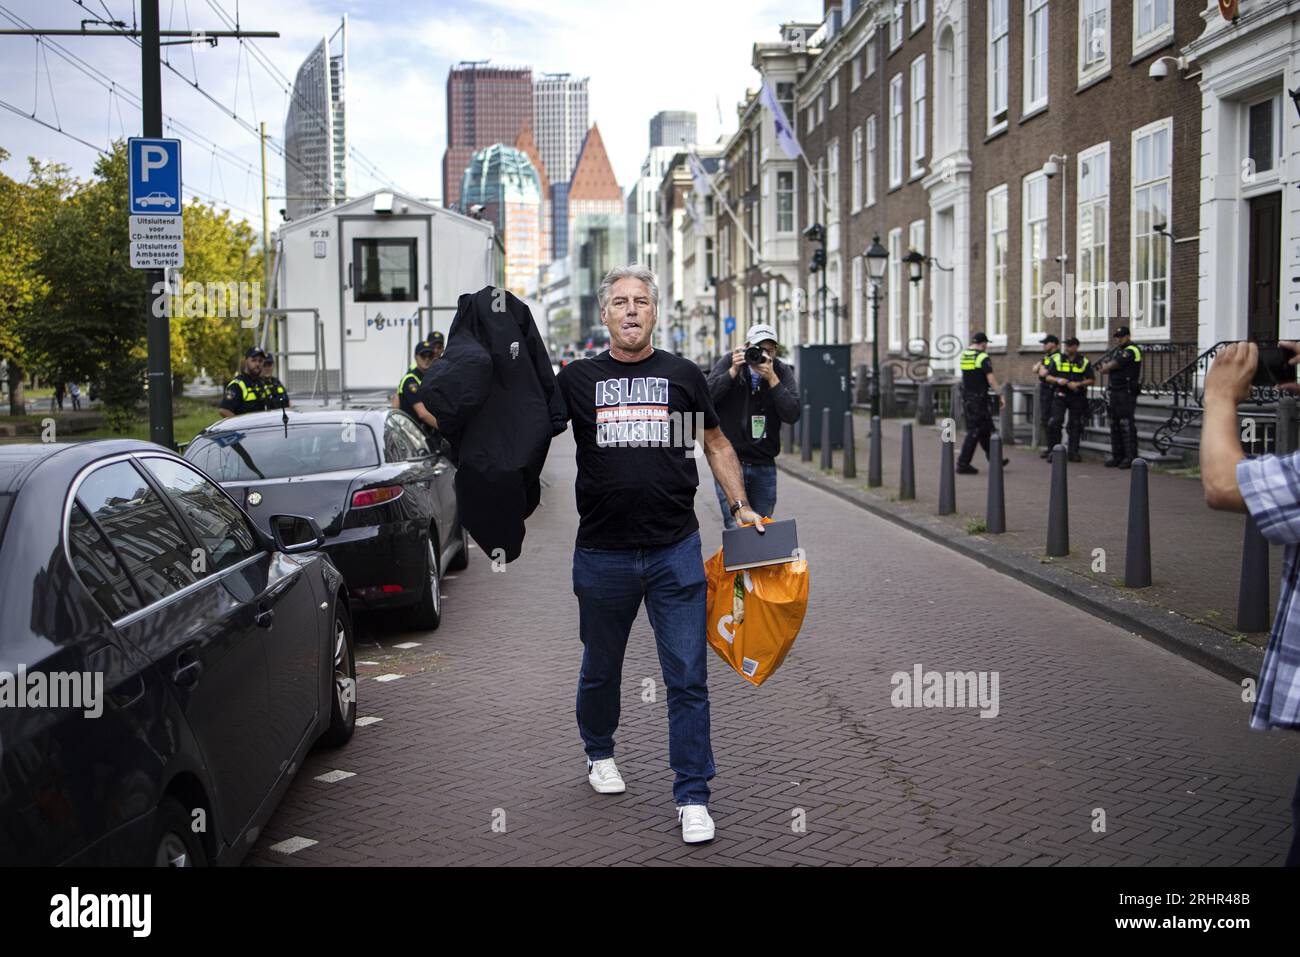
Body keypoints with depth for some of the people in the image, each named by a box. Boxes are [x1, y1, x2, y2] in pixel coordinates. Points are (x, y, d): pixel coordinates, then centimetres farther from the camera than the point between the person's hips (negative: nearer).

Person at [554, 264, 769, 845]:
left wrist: (740, 505, 6)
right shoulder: (577, 378, 4)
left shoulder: (682, 375, 6)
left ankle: (692, 796, 8)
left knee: (687, 677, -1)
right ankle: (599, 754, 43)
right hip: (602, 554, 1)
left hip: (675, 551, 0)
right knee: (601, 668, 18)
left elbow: (716, 443, 16)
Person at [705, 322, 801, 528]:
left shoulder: (782, 372, 2)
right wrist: (733, 371, -20)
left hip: (764, 465, 3)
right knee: (737, 529, -13)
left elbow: (792, 415, -10)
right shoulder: (729, 362, -2)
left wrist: (771, 378, -17)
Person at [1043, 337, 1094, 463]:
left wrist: (1078, 384, -12)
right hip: (1060, 395, -1)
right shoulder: (1057, 359, 6)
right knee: (1055, 421, -12)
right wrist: (1058, 380, -16)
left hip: (1077, 397, 1)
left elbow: (1091, 380, 4)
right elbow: (1048, 377, 5)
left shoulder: (1084, 362, 6)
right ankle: (1054, 450, -3)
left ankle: (1073, 452, 11)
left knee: (1075, 424, 4)